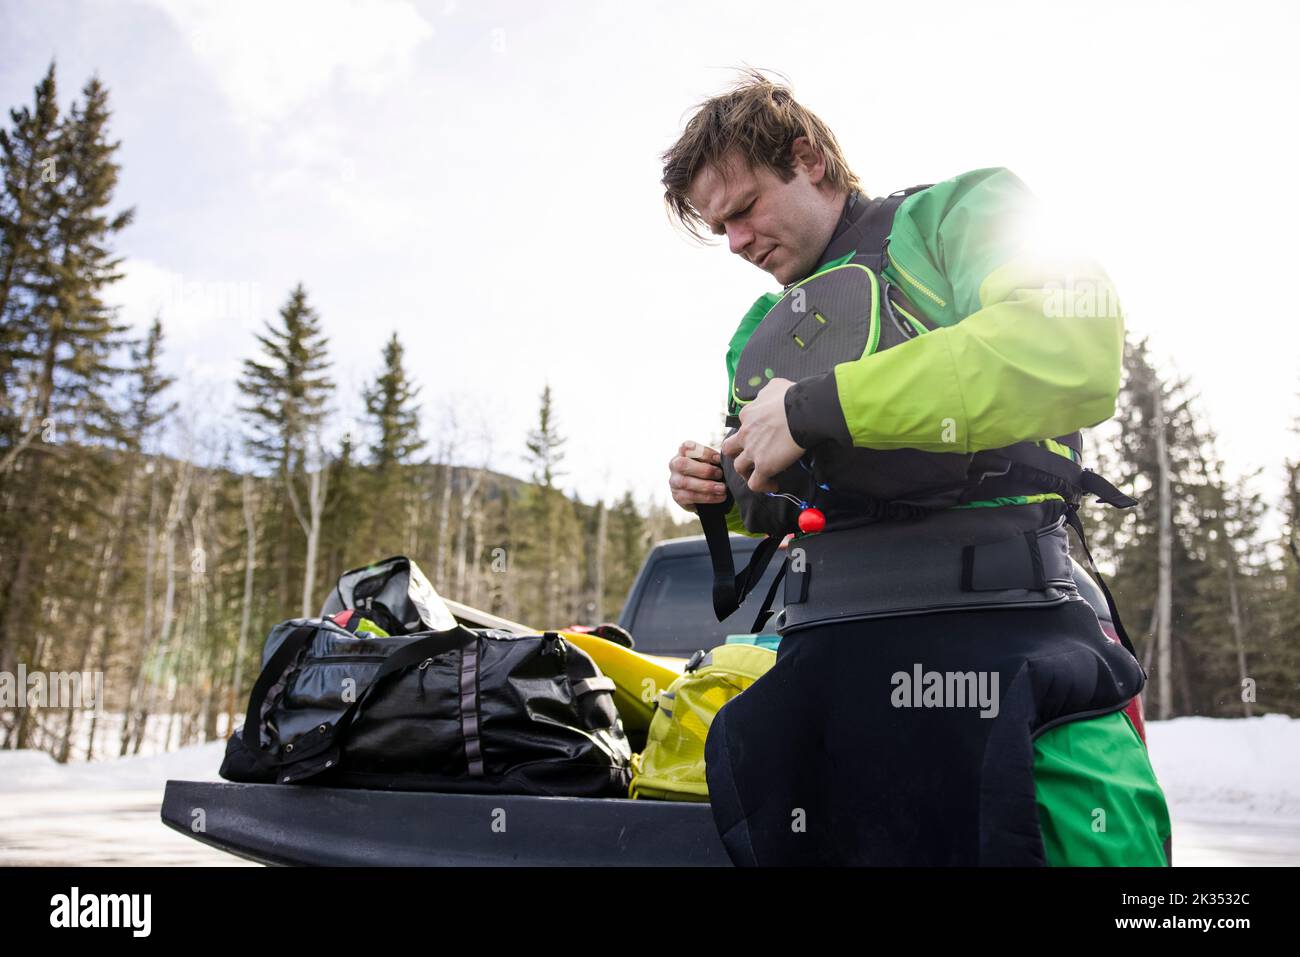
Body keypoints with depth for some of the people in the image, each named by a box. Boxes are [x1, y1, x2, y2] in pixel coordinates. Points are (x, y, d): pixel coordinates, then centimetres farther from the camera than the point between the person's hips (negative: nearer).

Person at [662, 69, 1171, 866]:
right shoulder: (759, 335, 25)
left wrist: (820, 407, -15)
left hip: (995, 637, -5)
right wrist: (726, 495, 10)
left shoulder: (959, 213, 5)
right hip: (818, 649, 6)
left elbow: (1076, 349, -16)